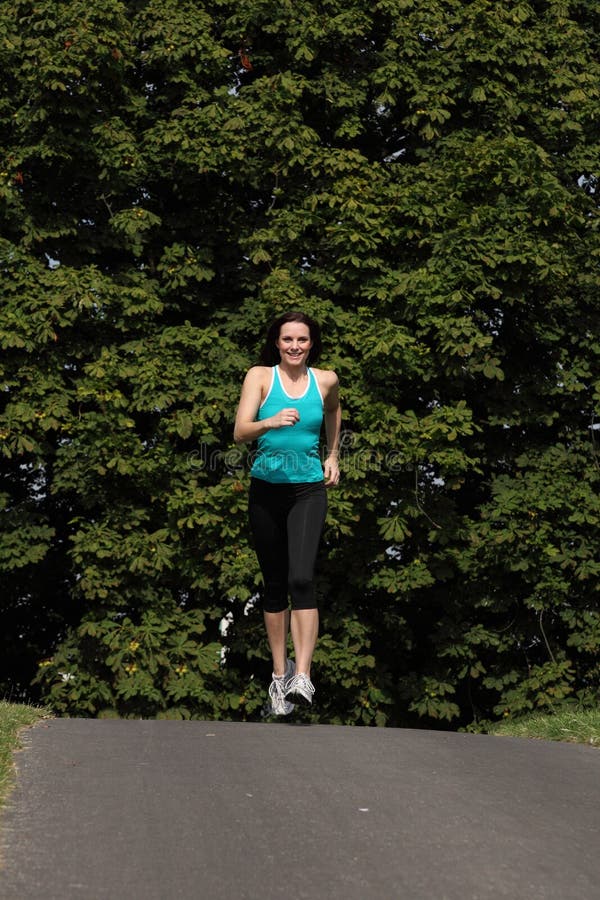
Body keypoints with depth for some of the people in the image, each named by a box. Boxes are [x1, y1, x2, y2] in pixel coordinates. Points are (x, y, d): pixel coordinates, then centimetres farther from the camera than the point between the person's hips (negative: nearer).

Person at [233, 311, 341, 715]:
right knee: (274, 585, 9)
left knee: (301, 578, -20)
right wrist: (271, 422, -31)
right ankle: (280, 672, 23)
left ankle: (303, 675, -24)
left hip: (308, 489, -1)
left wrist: (333, 456, 25)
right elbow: (240, 432, -13)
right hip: (267, 489, 1)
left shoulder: (326, 380, 4)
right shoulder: (260, 377, -1)